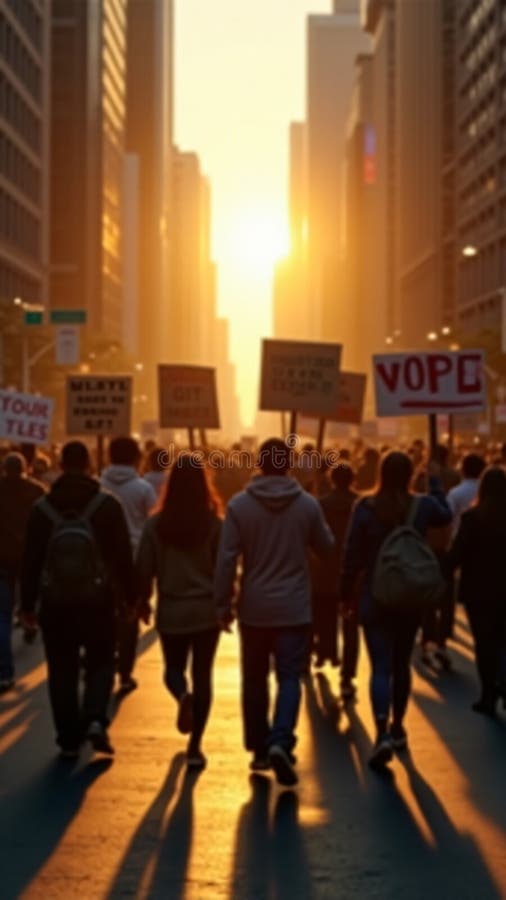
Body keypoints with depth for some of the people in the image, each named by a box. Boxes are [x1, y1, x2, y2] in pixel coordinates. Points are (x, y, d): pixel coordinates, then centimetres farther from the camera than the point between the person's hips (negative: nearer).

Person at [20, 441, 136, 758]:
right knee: (101, 662, 12)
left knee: (62, 670, 9)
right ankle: (95, 720, -10)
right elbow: (123, 556, -4)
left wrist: (28, 604, 7)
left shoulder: (42, 508, 0)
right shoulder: (107, 504, -4)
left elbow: (31, 560, 1)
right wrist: (130, 597, 4)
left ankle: (69, 738, 9)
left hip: (55, 601, 1)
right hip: (97, 600, -1)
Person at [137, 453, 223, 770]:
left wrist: (144, 602, 14)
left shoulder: (156, 524, -6)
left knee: (174, 668, 20)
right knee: (203, 675, 8)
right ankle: (195, 746, 6)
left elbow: (144, 569, -3)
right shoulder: (214, 523, -8)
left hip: (171, 610, 0)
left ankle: (182, 695, -14)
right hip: (207, 609, 0)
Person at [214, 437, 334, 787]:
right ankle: (280, 742, -20)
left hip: (253, 609, 1)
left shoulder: (239, 505, -6)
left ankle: (259, 749, 20)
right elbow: (326, 545, 9)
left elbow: (227, 557, -9)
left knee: (255, 679, 14)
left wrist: (223, 602, -2)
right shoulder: (308, 504, -4)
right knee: (289, 678, 0)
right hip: (294, 609, -1)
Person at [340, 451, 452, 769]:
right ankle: (397, 728, 27)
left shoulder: (366, 508, -12)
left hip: (375, 599, -3)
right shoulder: (423, 505, -5)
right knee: (402, 664, 17)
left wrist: (347, 593, 4)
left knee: (381, 667, -5)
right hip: (411, 599, 3)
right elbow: (446, 516, 20)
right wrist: (436, 483, 29)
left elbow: (353, 556, -8)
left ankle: (383, 733, -21)